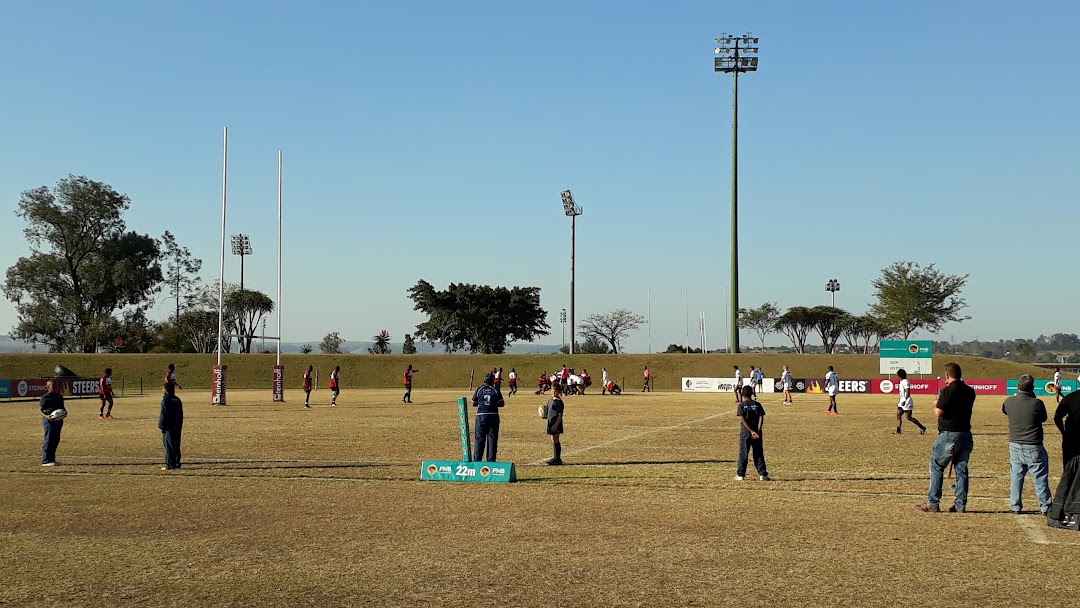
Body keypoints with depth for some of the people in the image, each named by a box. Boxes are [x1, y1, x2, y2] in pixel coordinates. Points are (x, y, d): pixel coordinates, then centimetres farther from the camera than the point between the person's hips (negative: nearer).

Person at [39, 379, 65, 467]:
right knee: (49, 439, -8)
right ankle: (46, 461, -6)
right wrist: (46, 416, -24)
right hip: (49, 420, -7)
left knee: (56, 440, 10)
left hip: (58, 420, 7)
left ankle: (52, 459, 19)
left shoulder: (59, 396, 17)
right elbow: (40, 410, -7)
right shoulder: (45, 397, -4)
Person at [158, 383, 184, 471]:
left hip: (168, 427, -7)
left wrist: (162, 426, -9)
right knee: (176, 446, 12)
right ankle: (177, 463, 14)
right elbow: (181, 414, 16)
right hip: (177, 427, 7)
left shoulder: (165, 400, -11)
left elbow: (164, 414, -13)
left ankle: (169, 465, -4)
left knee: (169, 447, -4)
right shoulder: (178, 400, 12)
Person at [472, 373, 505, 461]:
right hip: (493, 416, 0)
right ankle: (491, 460, 4)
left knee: (480, 438, 5)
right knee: (492, 438, 6)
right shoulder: (495, 390, 1)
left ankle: (477, 460, 5)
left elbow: (474, 404, 6)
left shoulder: (479, 390, 2)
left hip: (481, 416, 0)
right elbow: (502, 404, 0)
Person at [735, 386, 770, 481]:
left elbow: (743, 420, -12)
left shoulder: (741, 405, -3)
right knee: (759, 454, 8)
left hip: (745, 432, -2)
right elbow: (761, 418, -4)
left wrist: (752, 431, -14)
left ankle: (740, 474, 3)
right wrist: (758, 432, -10)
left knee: (743, 454, 3)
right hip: (757, 432, 2)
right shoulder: (757, 405, 5)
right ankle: (763, 474, 6)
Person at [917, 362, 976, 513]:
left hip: (949, 434, -6)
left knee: (936, 467, 4)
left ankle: (933, 503, 2)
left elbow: (939, 412, -18)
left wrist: (935, 405, 3)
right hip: (966, 434, 6)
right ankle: (960, 505, 10)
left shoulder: (947, 391, -14)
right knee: (962, 469, 10)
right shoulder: (970, 391, 6)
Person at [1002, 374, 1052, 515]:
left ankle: (1015, 506, 18)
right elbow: (1044, 418, 3)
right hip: (1033, 447, -3)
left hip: (1015, 445, 3)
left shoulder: (1009, 402, -6)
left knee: (1016, 476, 14)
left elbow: (1004, 410, 18)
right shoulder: (1037, 403, -16)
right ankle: (1045, 506, 17)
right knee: (1040, 477, 10)